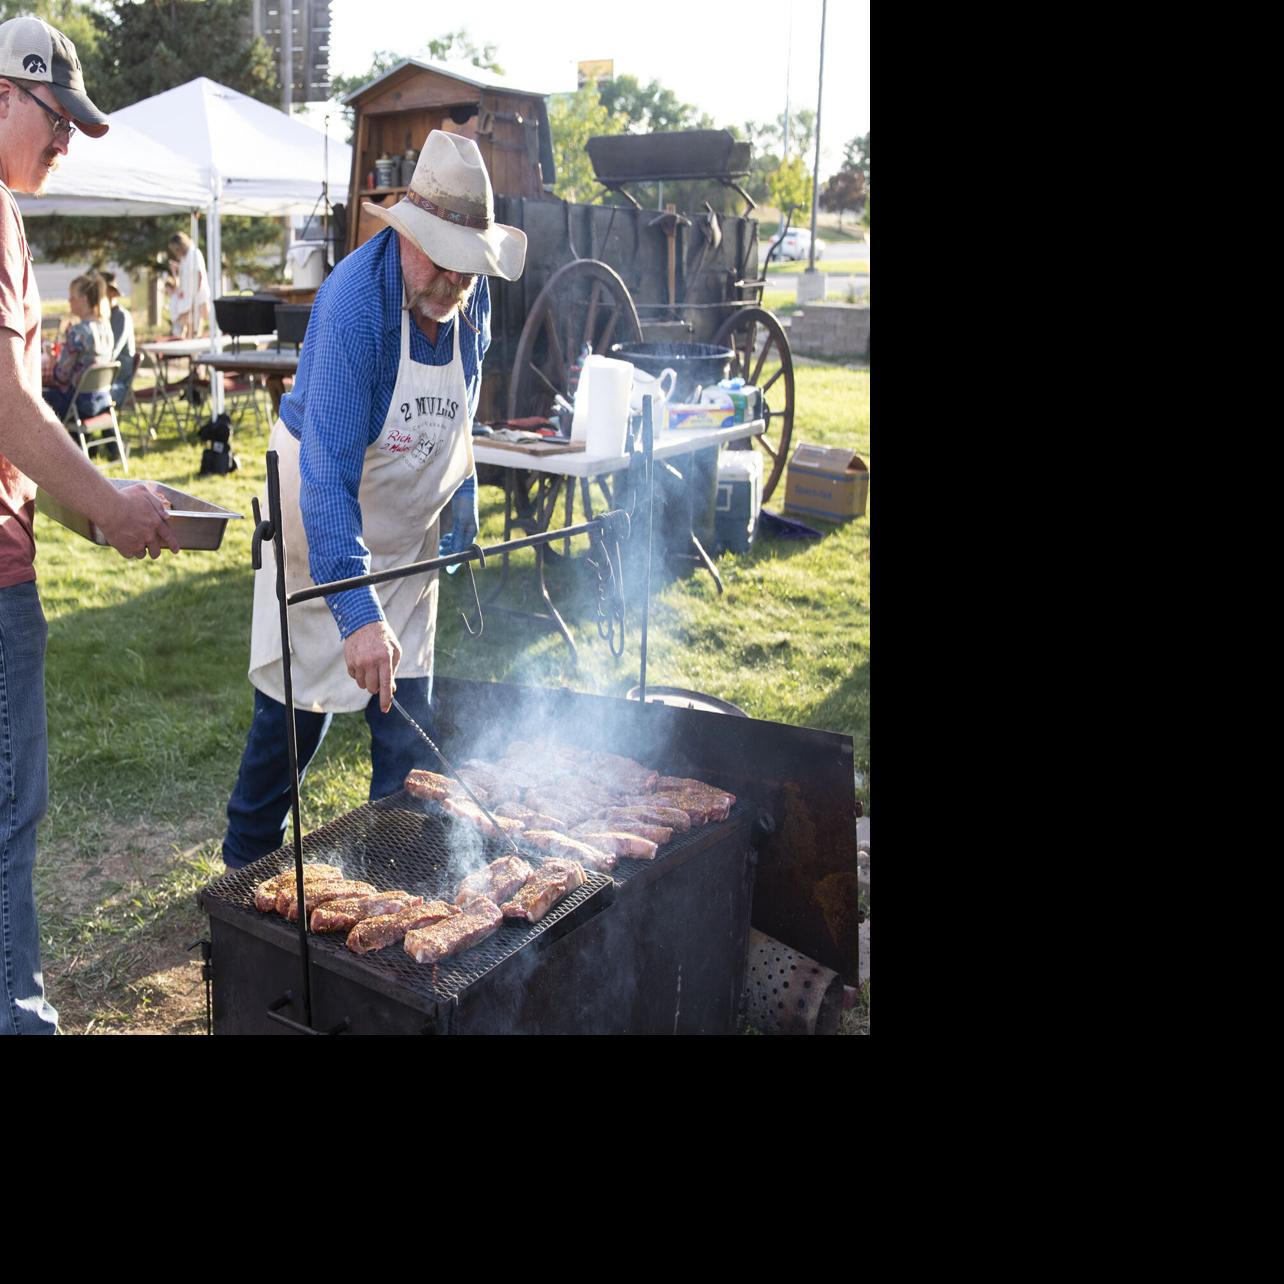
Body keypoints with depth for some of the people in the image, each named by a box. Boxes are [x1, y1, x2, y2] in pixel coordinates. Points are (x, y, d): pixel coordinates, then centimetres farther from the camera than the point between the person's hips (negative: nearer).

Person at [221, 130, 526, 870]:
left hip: (407, 525, 6)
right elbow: (329, 471, -36)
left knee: (408, 709, 6)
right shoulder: (356, 301, -29)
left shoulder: (472, 296, -7)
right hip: (322, 518, -5)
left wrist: (465, 501, 8)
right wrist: (357, 610, -44)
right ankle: (248, 865, 23)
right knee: (299, 702, 2)